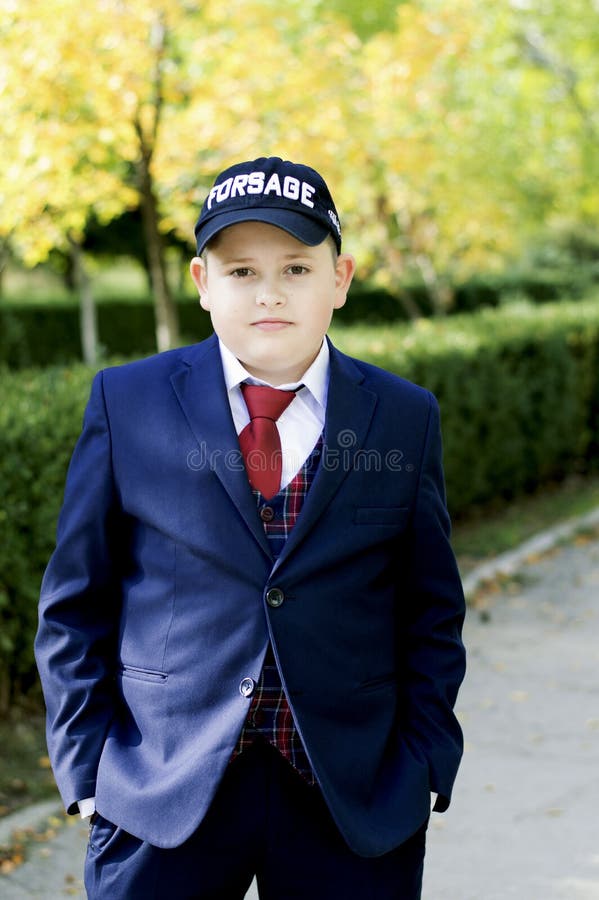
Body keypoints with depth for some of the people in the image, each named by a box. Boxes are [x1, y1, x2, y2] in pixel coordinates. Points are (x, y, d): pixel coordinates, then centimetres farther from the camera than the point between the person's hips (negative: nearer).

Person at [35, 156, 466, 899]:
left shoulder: (404, 419, 4)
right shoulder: (128, 404, 1)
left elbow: (432, 614, 8)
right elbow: (74, 605, 4)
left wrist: (423, 768, 0)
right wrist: (86, 765, -1)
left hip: (357, 806, 1)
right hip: (161, 802, -1)